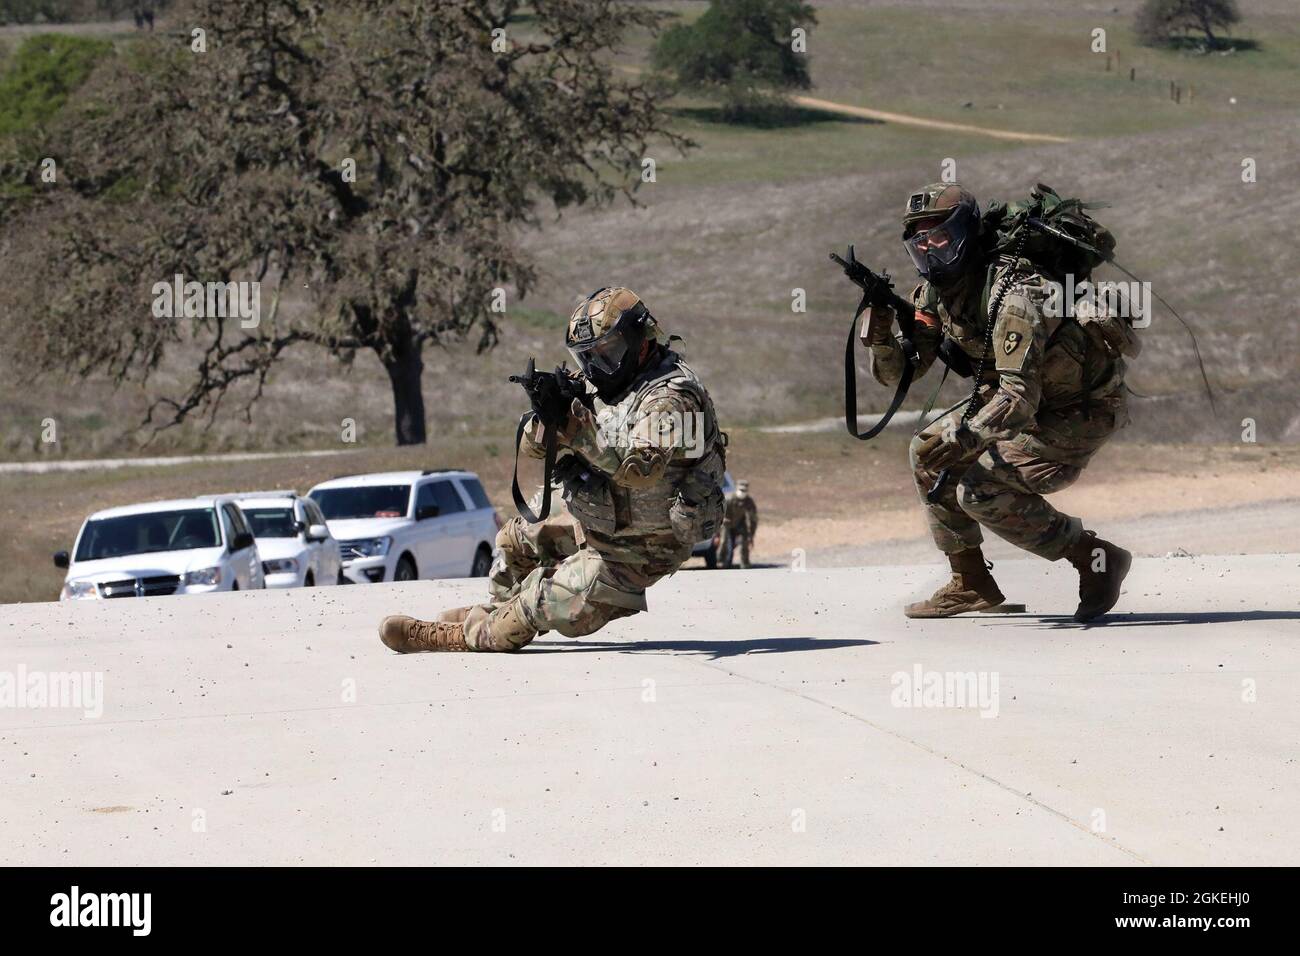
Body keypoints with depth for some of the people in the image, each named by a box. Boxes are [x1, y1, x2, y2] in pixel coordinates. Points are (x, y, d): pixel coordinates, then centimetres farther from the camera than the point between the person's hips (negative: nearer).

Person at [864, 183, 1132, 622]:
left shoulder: (1013, 296, -32)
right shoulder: (935, 293, -5)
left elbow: (1020, 397, -39)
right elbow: (898, 372, -4)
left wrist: (968, 436, -52)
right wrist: (879, 335, -25)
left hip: (1078, 414, -9)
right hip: (1023, 398, 9)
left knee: (980, 490, -21)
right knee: (929, 456, 3)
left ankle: (1095, 559, -8)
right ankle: (970, 583, 13)